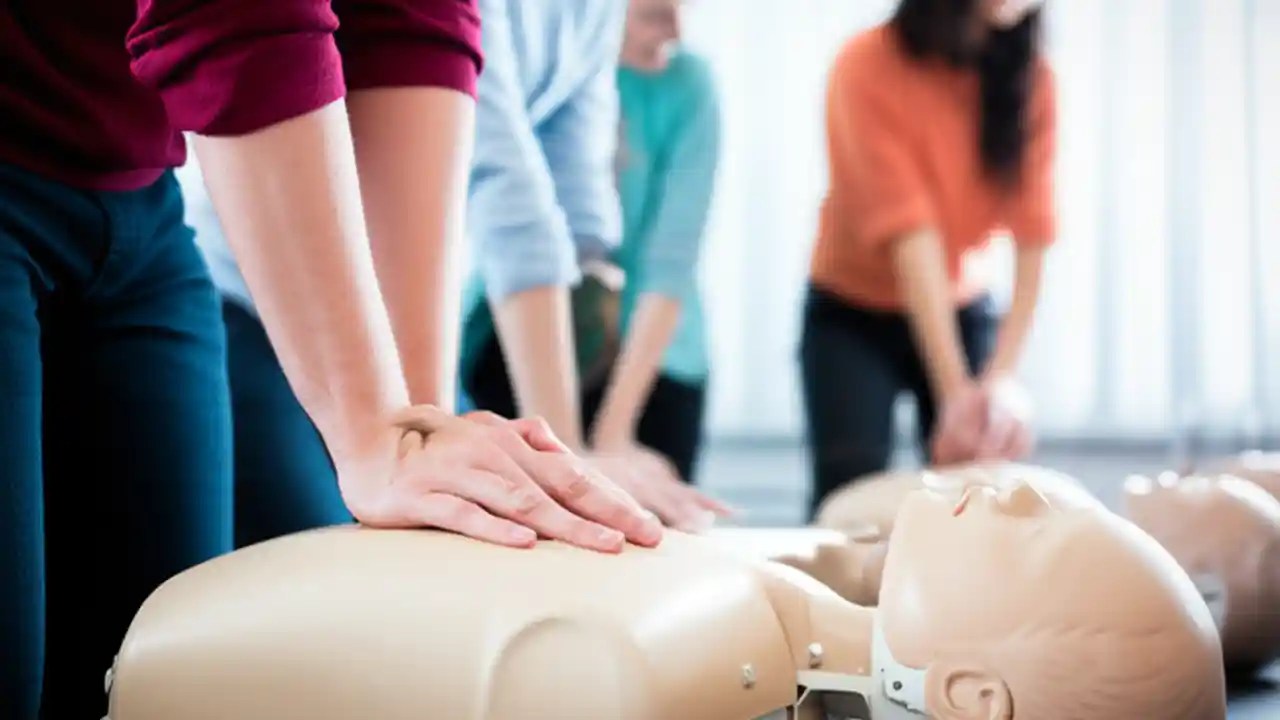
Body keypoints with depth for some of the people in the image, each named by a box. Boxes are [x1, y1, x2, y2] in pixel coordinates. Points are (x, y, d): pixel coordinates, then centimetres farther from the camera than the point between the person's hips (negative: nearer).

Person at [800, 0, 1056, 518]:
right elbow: (911, 233, -29)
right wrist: (954, 389, -34)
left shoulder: (1030, 76, -11)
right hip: (853, 314, -3)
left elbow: (1033, 236, -18)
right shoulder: (869, 67, -22)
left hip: (964, 312, 3)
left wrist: (1003, 376, -31)